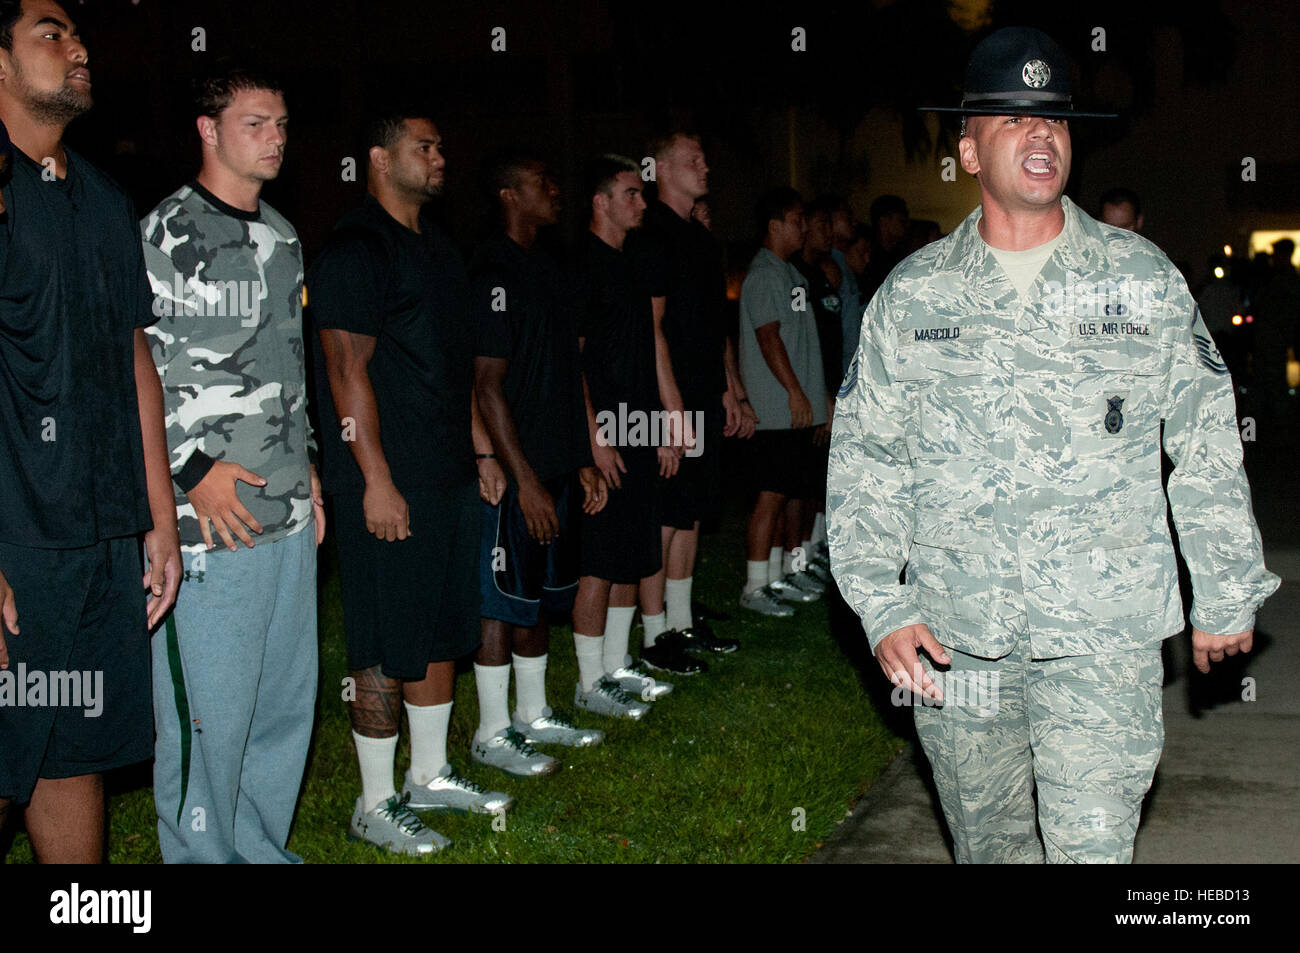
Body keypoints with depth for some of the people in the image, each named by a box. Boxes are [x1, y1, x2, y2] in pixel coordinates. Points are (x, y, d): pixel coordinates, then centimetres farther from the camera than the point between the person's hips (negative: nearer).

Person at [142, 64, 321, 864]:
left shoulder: (284, 237, 16)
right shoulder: (166, 235, -7)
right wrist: (192, 472, -15)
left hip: (289, 512, 7)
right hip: (213, 523, -7)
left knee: (288, 699, 14)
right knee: (208, 713, -1)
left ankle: (262, 849, 29)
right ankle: (204, 855, 16)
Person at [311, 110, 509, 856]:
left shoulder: (438, 247, 16)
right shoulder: (355, 249, -12)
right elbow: (348, 370, -17)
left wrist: (478, 450, 18)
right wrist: (377, 480, -20)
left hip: (451, 478, 9)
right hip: (391, 485, -9)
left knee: (445, 631, 15)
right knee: (387, 649, -1)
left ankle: (431, 775, 29)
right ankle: (376, 803, 11)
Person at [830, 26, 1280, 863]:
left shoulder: (1143, 278, 5)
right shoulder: (912, 294, 6)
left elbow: (1208, 444, 9)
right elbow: (863, 459, 6)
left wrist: (1225, 597, 9)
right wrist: (882, 607, -3)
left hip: (1105, 630, -1)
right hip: (953, 635, 2)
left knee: (1094, 844, -7)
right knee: (986, 838, 14)